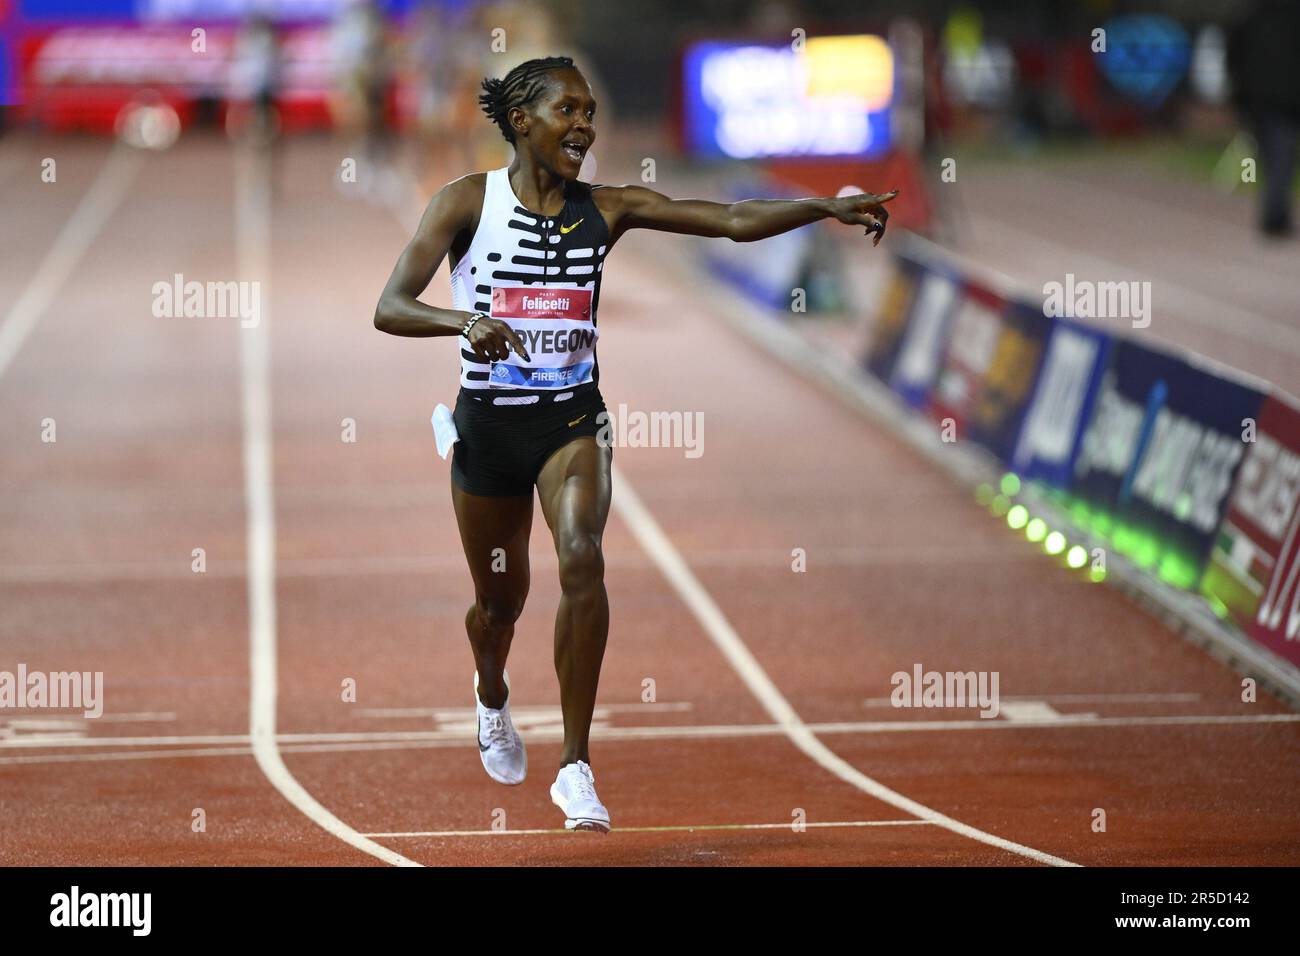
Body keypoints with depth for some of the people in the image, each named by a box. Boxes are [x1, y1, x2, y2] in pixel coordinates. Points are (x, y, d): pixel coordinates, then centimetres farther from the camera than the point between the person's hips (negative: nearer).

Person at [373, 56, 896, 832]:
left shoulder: (606, 209, -1)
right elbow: (390, 308, -15)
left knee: (583, 560, -25)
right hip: (488, 424, -1)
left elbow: (732, 220, -9)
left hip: (572, 419, 1)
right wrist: (464, 321, -35)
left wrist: (828, 207, -23)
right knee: (501, 600, 12)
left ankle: (577, 766, -18)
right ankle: (492, 697, 51)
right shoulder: (468, 202, -8)